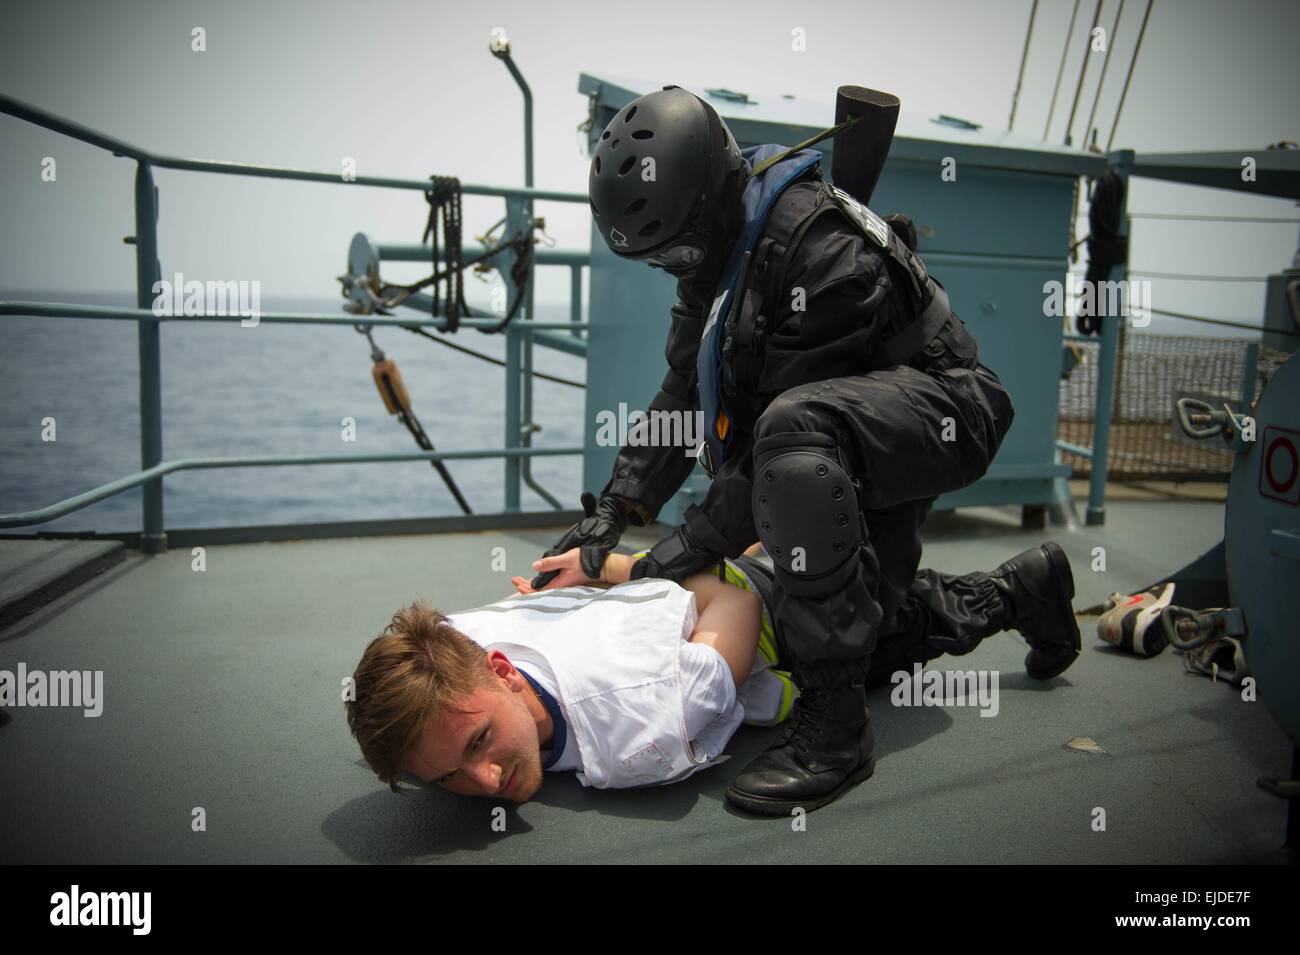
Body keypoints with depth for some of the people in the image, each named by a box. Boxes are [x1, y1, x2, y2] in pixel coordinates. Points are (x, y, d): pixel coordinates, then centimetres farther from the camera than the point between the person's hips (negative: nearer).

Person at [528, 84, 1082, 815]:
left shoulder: (821, 248, -30)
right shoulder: (717, 240, -2)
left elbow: (790, 416, -28)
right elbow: (686, 391, -1)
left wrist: (704, 541, -23)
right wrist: (618, 506, -10)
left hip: (940, 407, -9)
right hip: (858, 437, 10)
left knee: (794, 429, -41)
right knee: (863, 614, 15)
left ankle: (835, 727, -34)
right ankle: (1022, 592, 41)